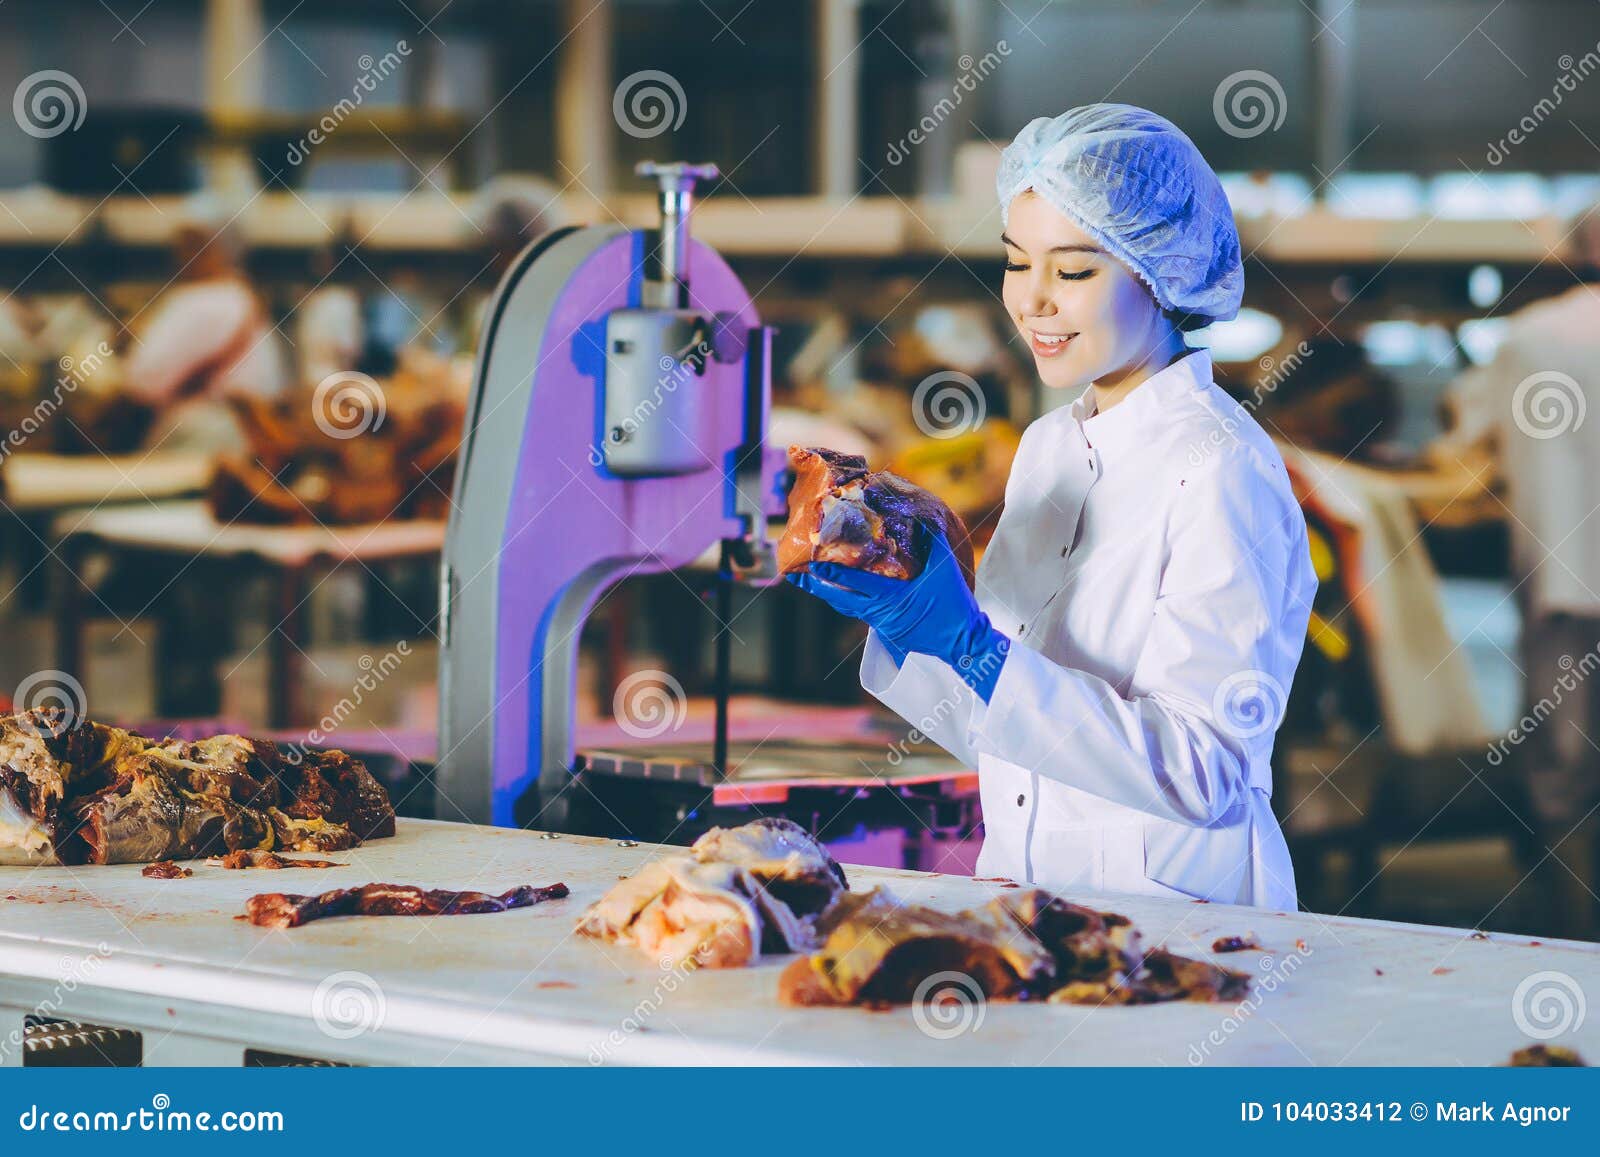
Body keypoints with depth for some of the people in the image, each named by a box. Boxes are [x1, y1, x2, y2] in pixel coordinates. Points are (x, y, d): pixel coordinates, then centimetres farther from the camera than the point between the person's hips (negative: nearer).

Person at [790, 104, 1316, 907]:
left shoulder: (1222, 471, -12)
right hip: (1023, 907, 6)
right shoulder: (1048, 447, 11)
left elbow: (1205, 777, -18)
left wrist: (973, 649, -21)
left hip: (1171, 923, -6)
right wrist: (901, 618, 0)